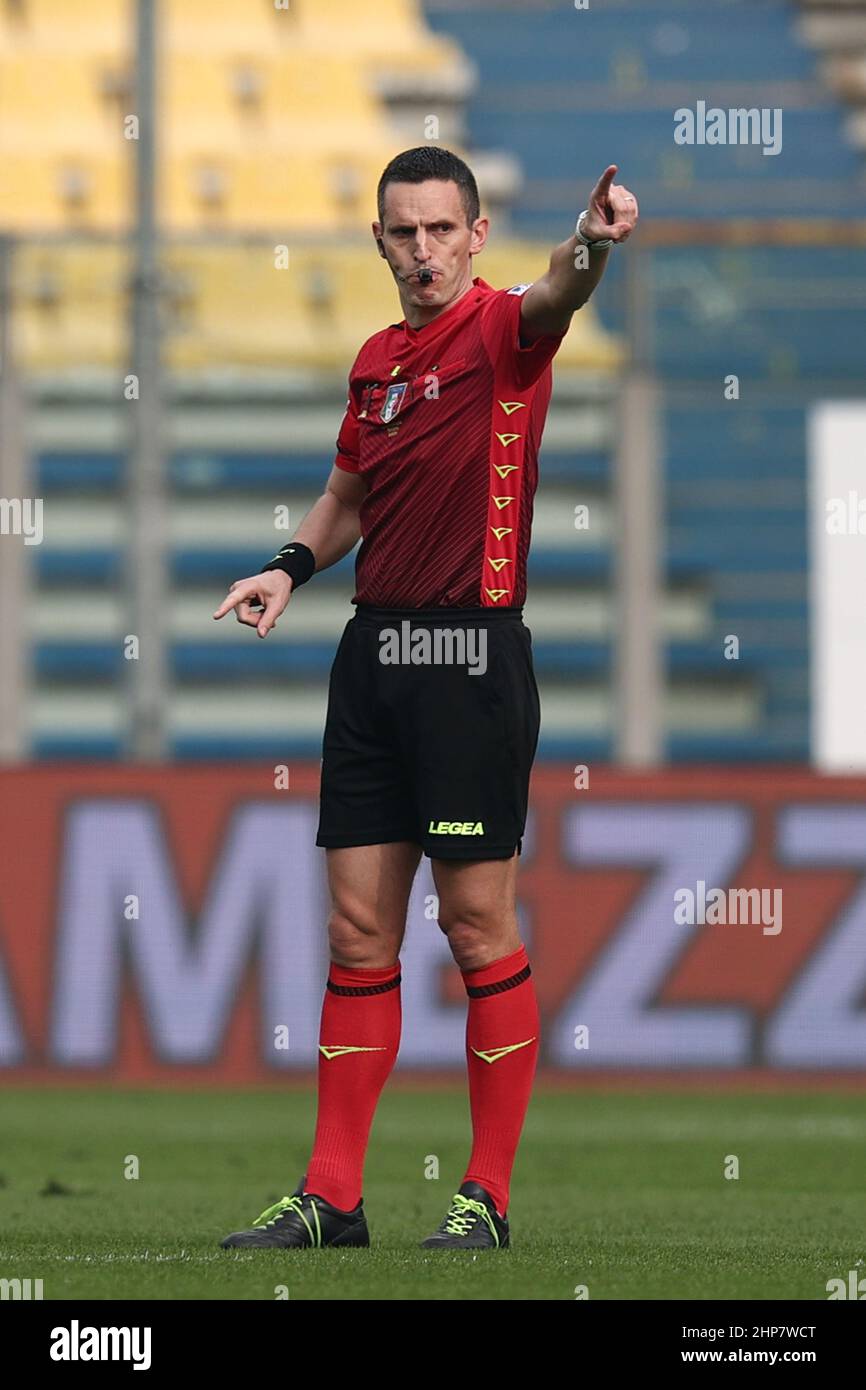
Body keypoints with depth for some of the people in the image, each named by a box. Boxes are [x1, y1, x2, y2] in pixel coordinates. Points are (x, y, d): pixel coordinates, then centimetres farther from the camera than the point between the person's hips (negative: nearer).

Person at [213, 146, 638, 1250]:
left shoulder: (500, 329, -7)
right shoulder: (376, 361, 14)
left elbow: (553, 300, -31)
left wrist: (590, 244, -54)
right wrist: (290, 566, 9)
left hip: (472, 653, -7)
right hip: (373, 652, 7)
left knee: (478, 926, -3)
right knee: (359, 928, 8)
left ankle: (486, 1195, 5)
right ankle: (331, 1197, 11)